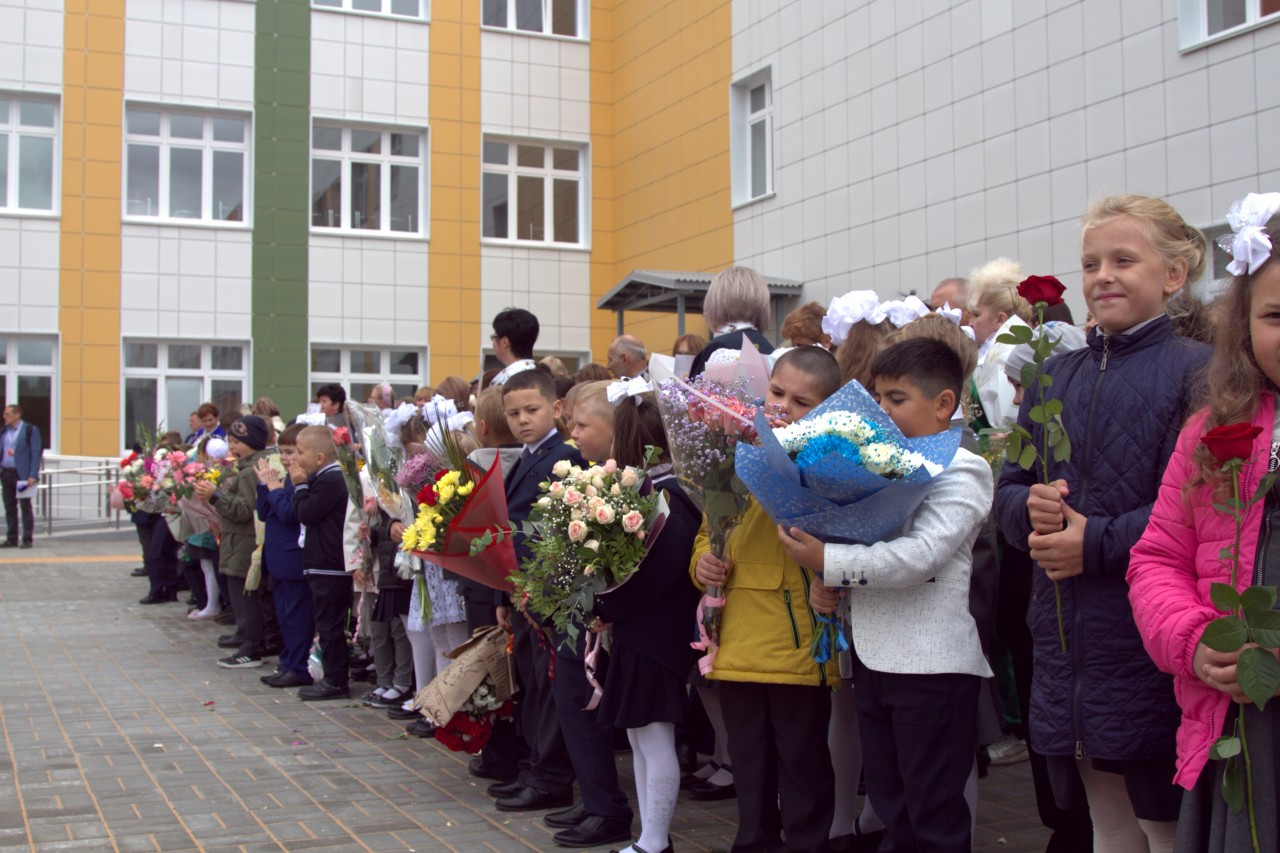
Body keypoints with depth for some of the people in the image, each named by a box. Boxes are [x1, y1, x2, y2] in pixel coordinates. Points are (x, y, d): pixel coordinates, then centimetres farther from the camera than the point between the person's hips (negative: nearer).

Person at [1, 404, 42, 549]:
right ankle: (12, 538, 14)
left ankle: (27, 539, 2)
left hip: (22, 474, -6)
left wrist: (32, 475, -14)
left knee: (25, 507, -1)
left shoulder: (30, 430, -4)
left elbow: (36, 453, -8)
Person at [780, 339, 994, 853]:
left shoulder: (962, 469, -11)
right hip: (872, 656, 8)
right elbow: (856, 537, 19)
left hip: (932, 664, -8)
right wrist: (826, 584, -1)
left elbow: (920, 555, -24)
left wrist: (827, 561, -26)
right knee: (890, 805, 18)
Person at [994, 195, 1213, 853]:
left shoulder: (1195, 371, -7)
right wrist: (1031, 507, -10)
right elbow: (1008, 491, 11)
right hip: (1069, 648, 6)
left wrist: (1098, 542, -20)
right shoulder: (1056, 375, 12)